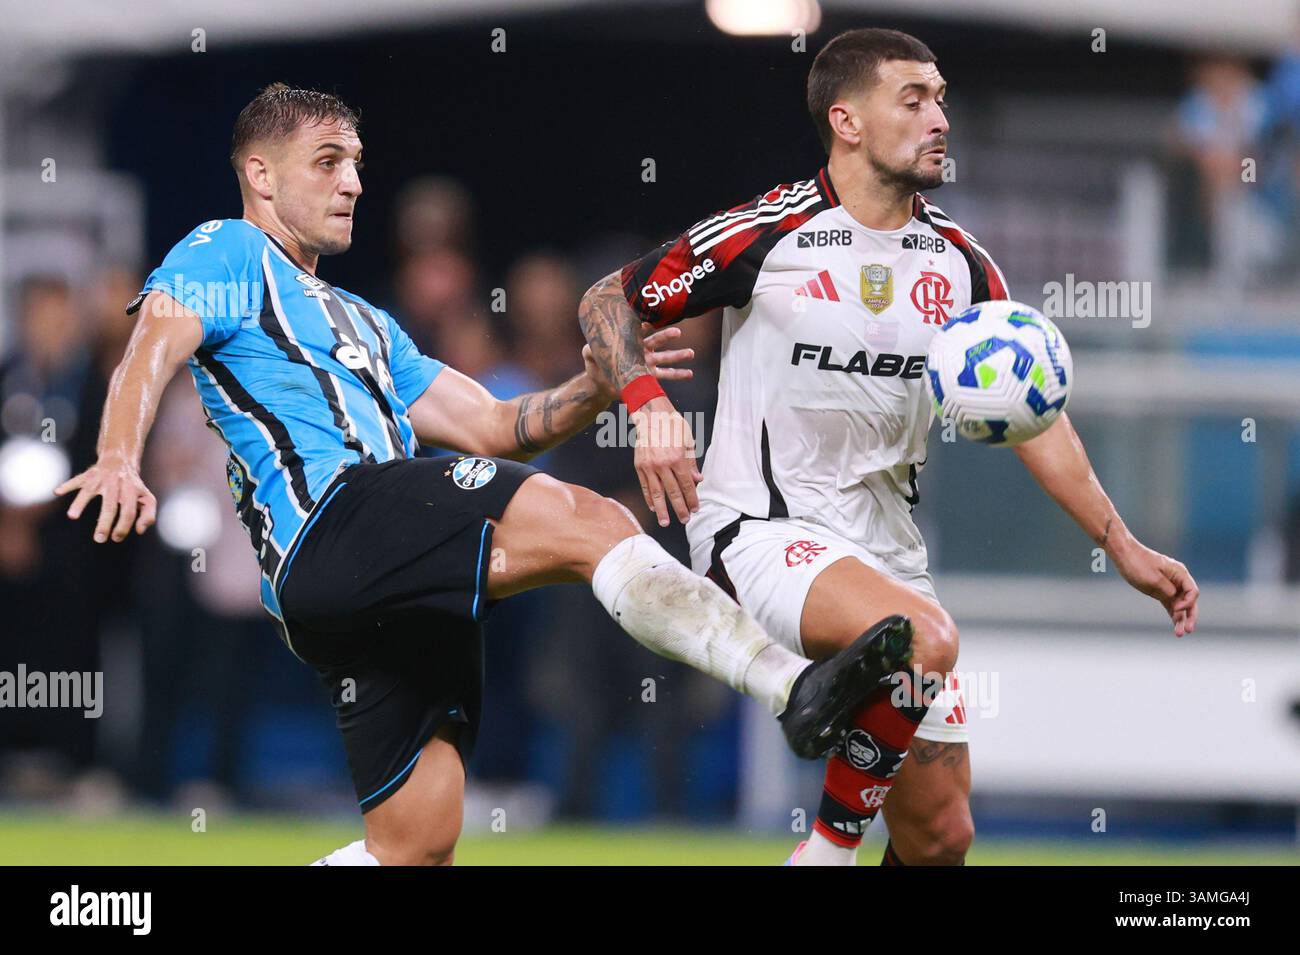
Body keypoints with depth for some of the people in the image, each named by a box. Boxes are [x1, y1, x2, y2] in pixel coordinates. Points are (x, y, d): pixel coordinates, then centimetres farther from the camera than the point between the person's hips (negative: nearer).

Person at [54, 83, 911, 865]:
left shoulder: (362, 324, 36)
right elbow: (153, 352, -9)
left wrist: (594, 388, 11)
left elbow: (494, 427, 30)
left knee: (416, 841, 5)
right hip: (329, 519, -9)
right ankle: (793, 687, -41)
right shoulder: (226, 255, 11)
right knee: (586, 522, -25)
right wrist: (121, 459, -30)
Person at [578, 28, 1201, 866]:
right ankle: (832, 845, -16)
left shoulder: (958, 262, 7)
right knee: (924, 638, -35)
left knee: (941, 832, 0)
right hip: (760, 532, -6)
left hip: (885, 539, 6)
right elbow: (608, 302, 0)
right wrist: (650, 406, -19)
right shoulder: (767, 236, -8)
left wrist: (1122, 546, 6)